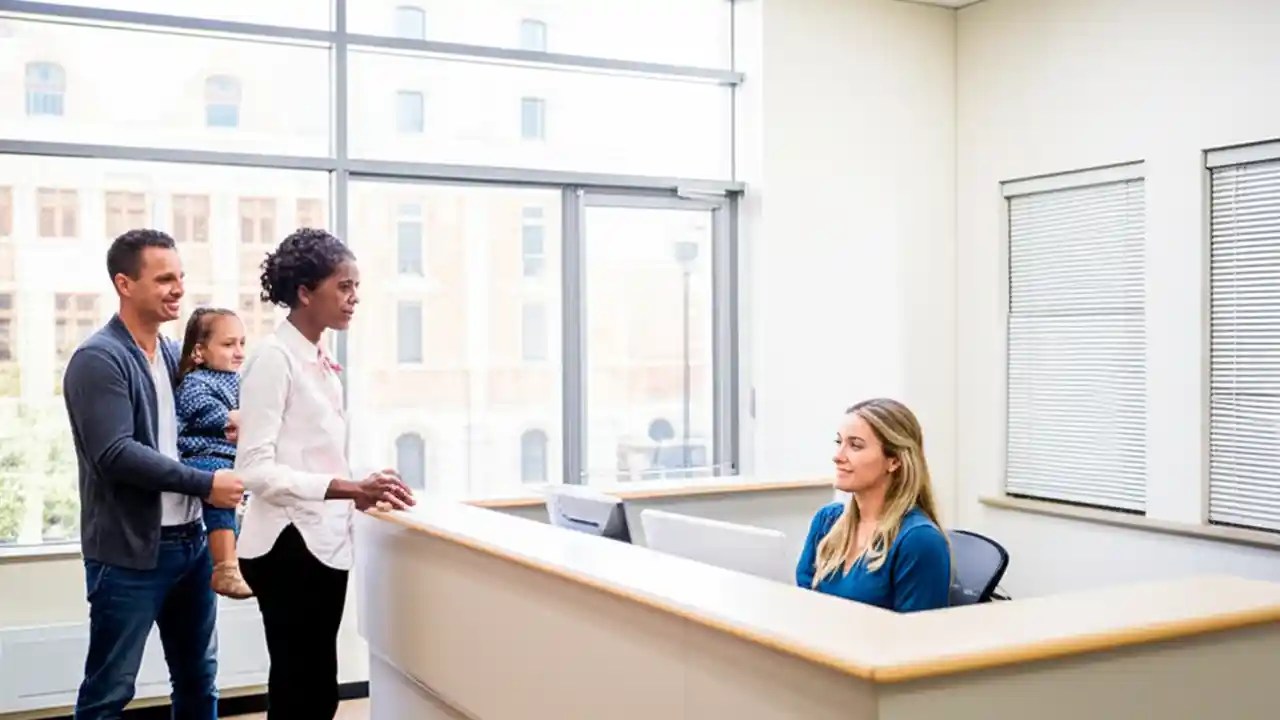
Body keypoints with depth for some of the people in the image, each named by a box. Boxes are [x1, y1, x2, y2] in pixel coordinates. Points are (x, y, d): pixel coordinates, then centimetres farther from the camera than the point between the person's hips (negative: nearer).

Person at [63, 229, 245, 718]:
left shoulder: (175, 355, 10)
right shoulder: (99, 360, -13)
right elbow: (115, 454, -22)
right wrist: (205, 484, -20)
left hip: (190, 542, 7)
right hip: (129, 553, -7)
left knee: (198, 681, 17)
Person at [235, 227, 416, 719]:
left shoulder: (322, 362, 12)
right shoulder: (273, 358, -13)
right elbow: (255, 469, -21)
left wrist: (362, 494, 5)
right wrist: (348, 489, -27)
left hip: (326, 541, 8)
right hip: (289, 545, -8)